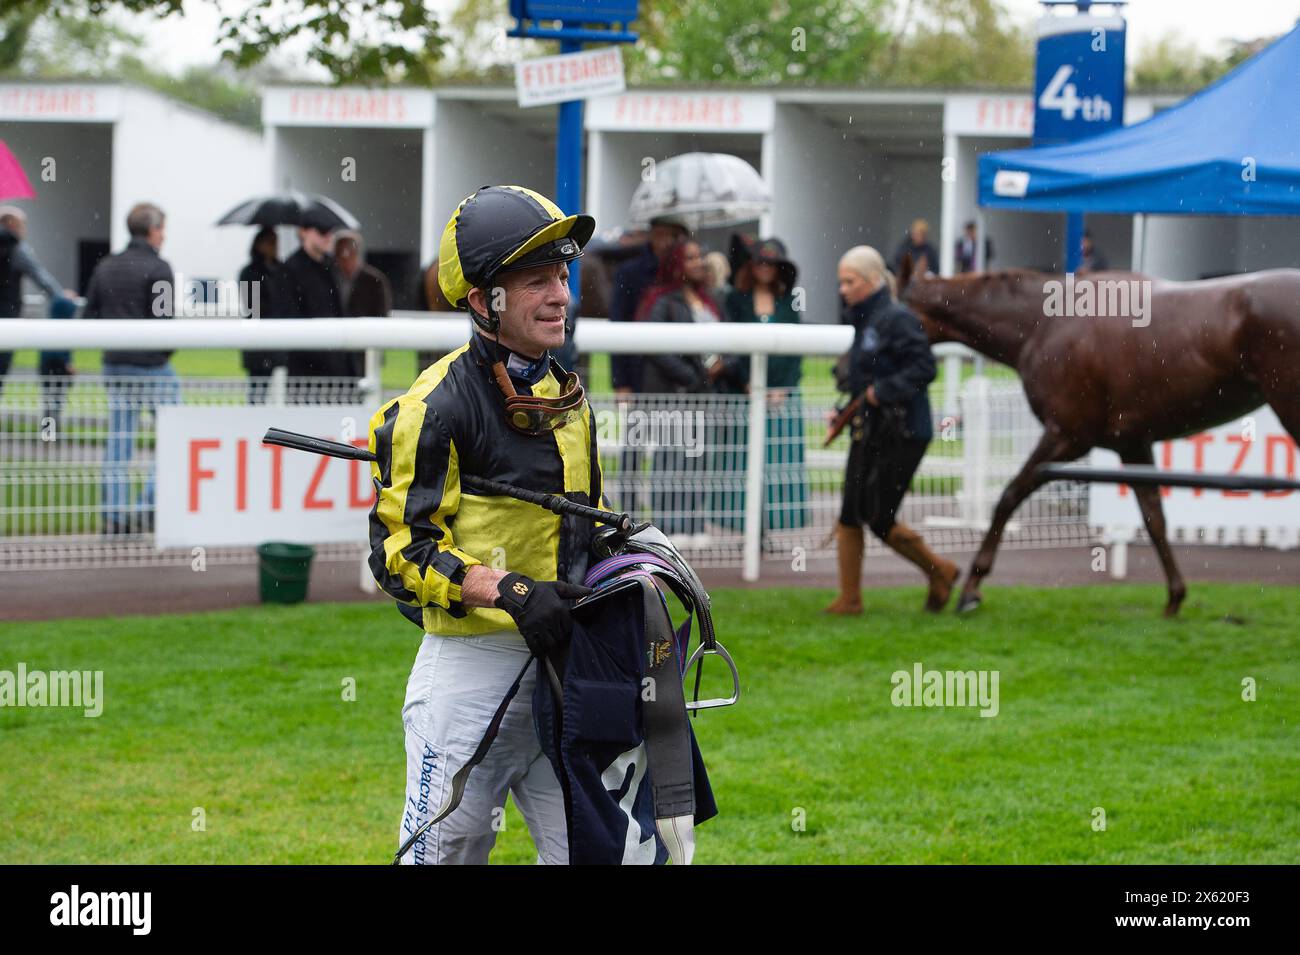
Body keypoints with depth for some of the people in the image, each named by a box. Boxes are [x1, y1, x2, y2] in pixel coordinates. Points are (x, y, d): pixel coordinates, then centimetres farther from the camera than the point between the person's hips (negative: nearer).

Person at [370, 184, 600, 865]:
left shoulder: (567, 397, 15)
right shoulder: (438, 404, -11)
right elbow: (404, 547, -15)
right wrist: (510, 592, -24)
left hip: (558, 657, 7)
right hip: (470, 662, -7)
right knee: (445, 852, 0)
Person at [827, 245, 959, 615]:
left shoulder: (897, 318, -15)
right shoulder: (861, 321, 12)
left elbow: (924, 367, -20)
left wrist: (882, 391, -22)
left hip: (901, 433, -9)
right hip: (868, 431, 9)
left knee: (880, 519, -4)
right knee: (849, 515, 4)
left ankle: (940, 571, 16)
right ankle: (849, 599, 10)